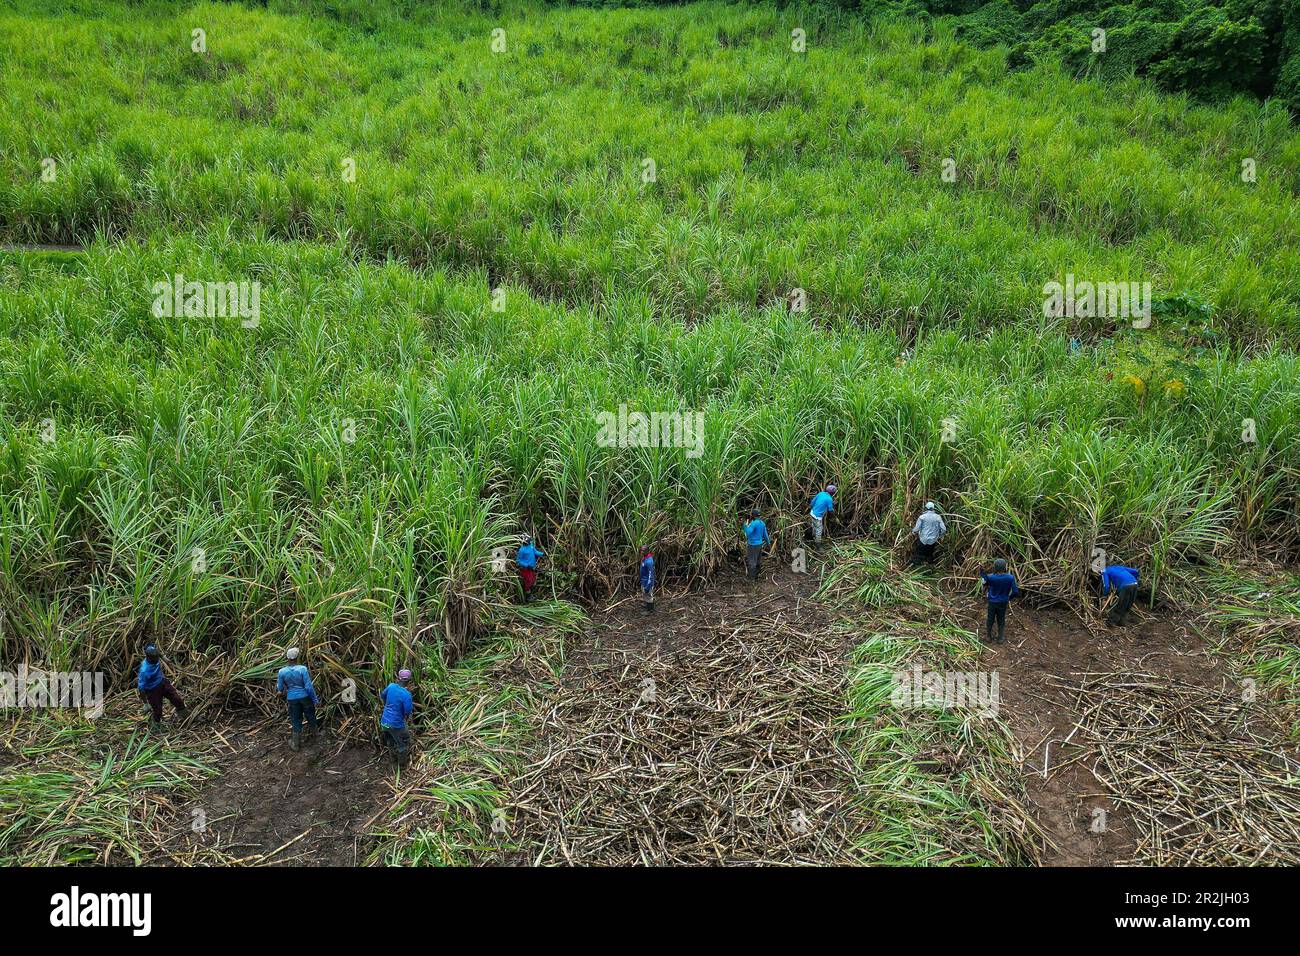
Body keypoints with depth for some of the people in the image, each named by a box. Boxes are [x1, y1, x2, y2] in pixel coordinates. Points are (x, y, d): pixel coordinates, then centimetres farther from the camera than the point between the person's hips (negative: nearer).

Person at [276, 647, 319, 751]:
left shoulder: (282, 672, -13)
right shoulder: (302, 669, -20)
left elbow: (279, 689, 1)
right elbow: (309, 686, -17)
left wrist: (280, 692, 26)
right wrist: (315, 699, -6)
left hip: (292, 698, 1)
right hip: (305, 696, -1)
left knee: (296, 720, 14)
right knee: (310, 715, 23)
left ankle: (296, 743, 23)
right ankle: (314, 733, 46)